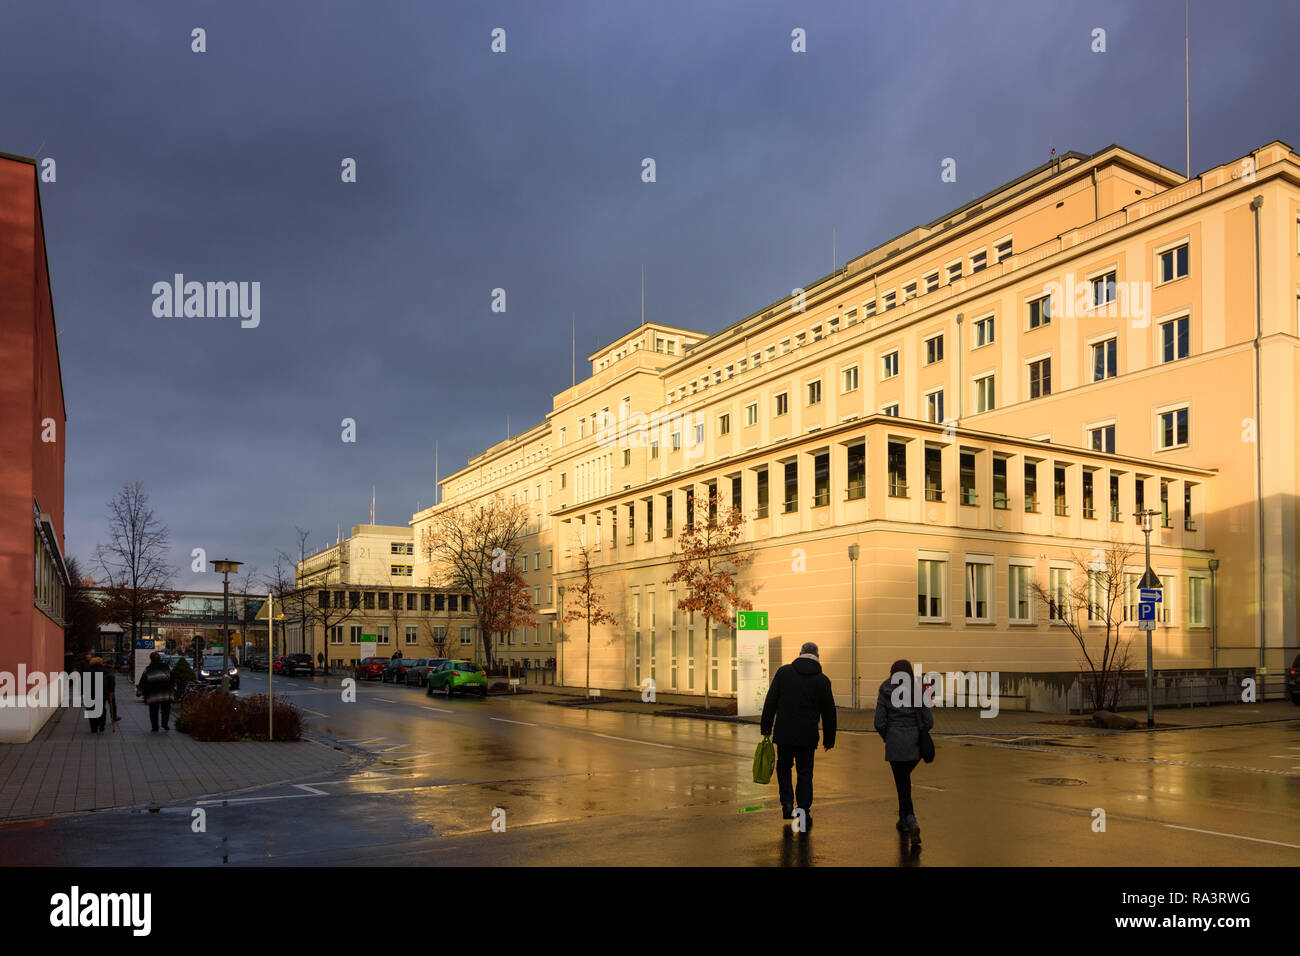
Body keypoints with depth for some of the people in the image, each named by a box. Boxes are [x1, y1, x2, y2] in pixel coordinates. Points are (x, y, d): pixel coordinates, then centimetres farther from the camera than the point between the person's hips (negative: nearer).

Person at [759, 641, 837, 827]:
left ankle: (787, 803, 6)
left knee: (783, 767, 19)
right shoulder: (823, 680, 1)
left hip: (784, 733, 0)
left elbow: (770, 702, -1)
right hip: (808, 735, 0)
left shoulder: (783, 671, 0)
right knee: (805, 773, 10)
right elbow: (829, 713, 6)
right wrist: (829, 739, 15)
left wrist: (766, 728, 4)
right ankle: (804, 811, 8)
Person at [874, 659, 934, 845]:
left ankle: (912, 823, -15)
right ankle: (903, 819, 29)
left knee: (902, 784, 3)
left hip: (894, 744, -3)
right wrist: (918, 735, 14)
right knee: (904, 778, 25)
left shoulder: (885, 694, -5)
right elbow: (929, 721, -3)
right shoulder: (918, 692, -1)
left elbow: (879, 722, -7)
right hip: (915, 745, 3)